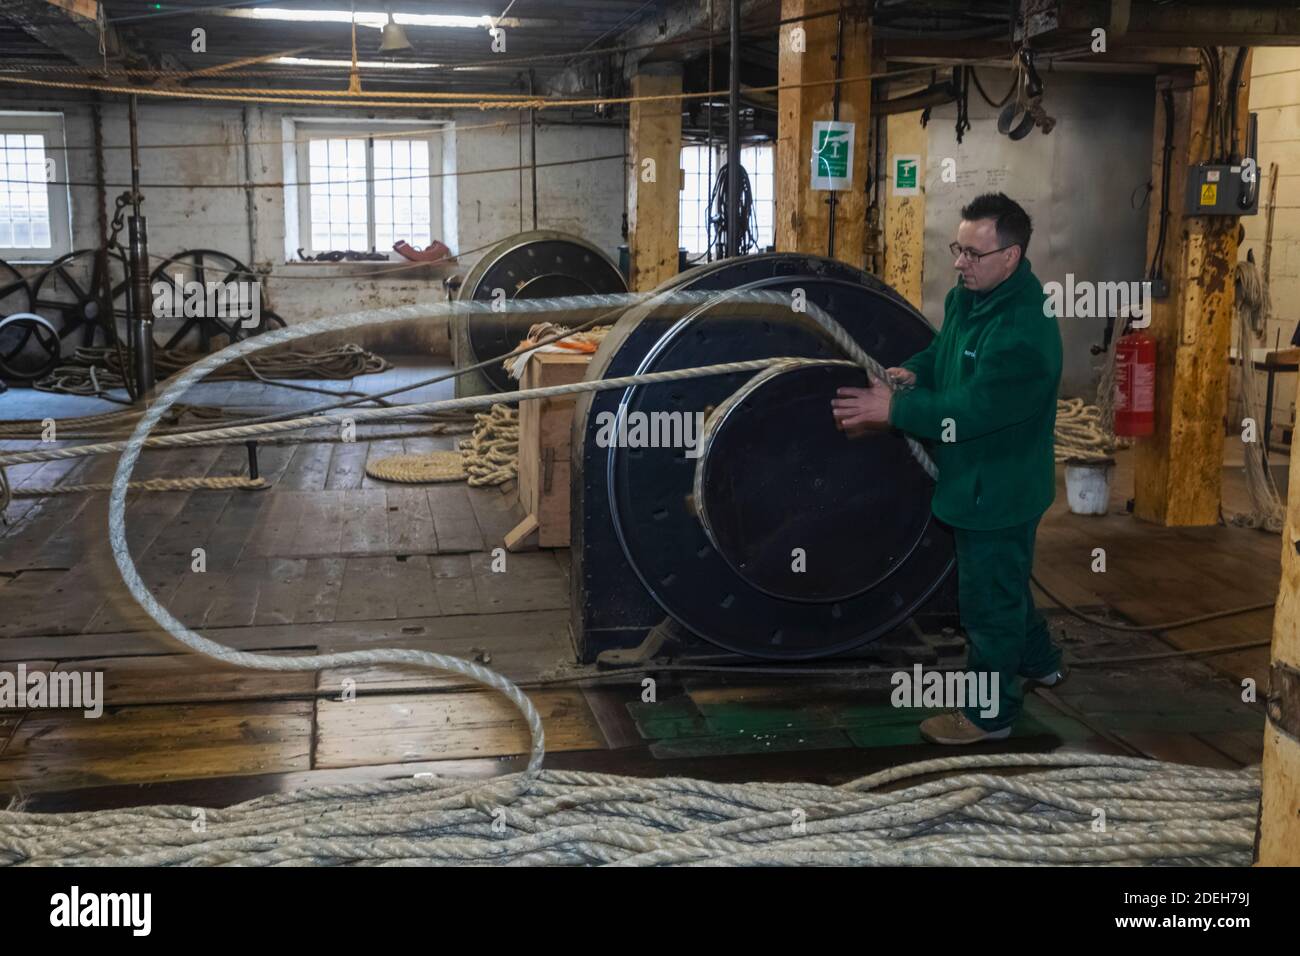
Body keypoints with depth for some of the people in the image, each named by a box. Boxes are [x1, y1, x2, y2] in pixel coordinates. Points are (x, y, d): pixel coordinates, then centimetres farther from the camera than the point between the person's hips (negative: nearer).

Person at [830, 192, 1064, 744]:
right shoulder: (967, 296, -1)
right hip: (976, 477, 10)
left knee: (988, 597, 5)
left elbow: (969, 410, -32)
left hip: (999, 487, -10)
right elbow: (943, 350, 15)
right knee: (1003, 580, 28)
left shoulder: (1024, 332, -31)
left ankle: (990, 713, 23)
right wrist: (912, 373, -7)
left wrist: (892, 410, -29)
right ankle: (1038, 660, 50)